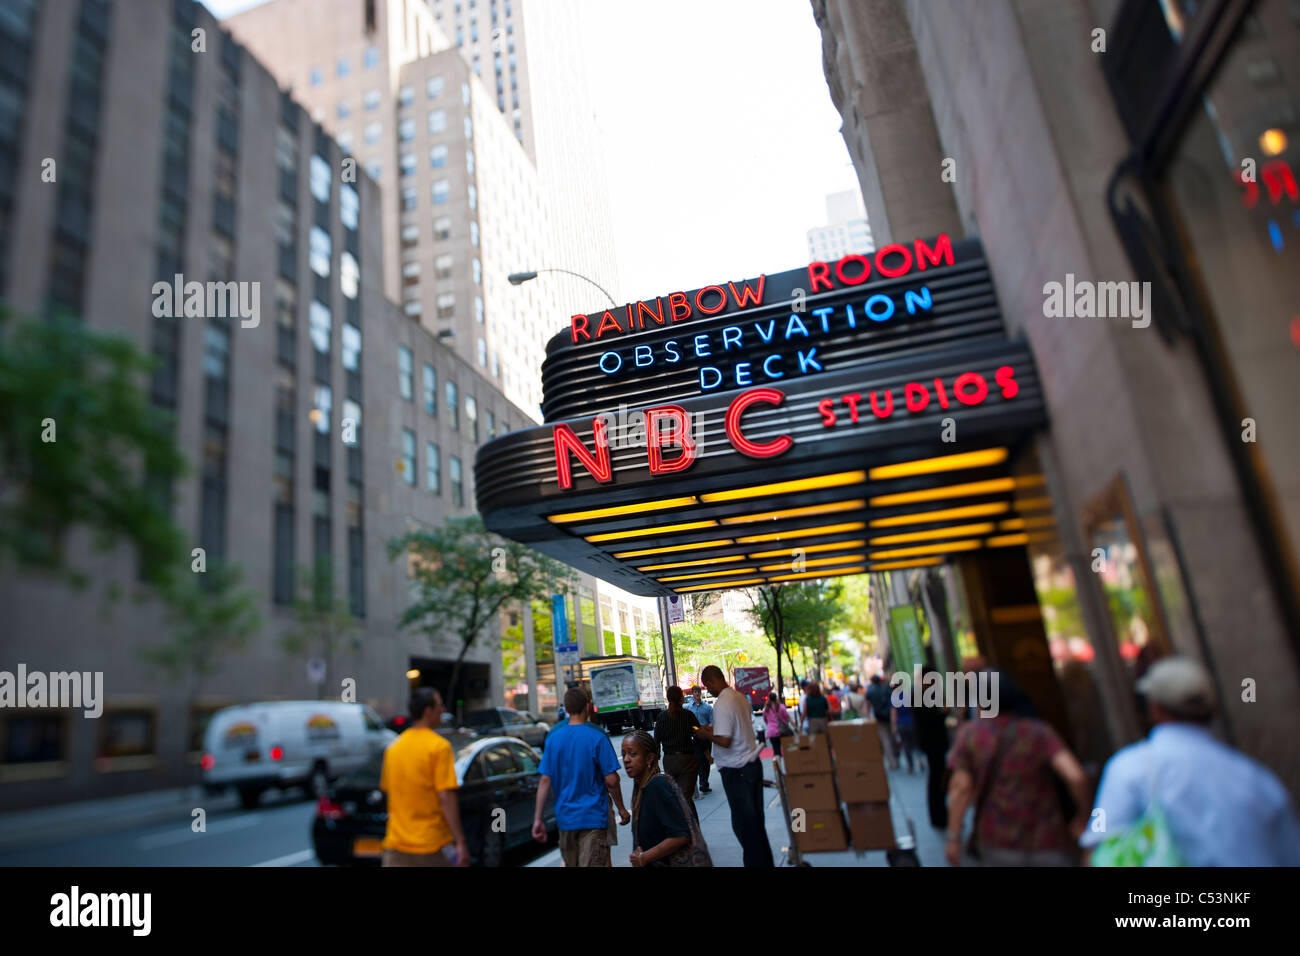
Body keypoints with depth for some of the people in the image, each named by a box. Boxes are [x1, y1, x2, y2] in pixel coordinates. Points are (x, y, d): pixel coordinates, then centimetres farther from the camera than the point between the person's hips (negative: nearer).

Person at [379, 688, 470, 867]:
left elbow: (387, 790, 16)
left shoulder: (393, 747, 6)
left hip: (396, 845, 5)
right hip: (433, 844, -5)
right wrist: (460, 842, -17)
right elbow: (446, 797, -18)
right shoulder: (439, 746, -13)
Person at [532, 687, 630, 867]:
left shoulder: (553, 738, 0)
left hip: (565, 818, 5)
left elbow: (545, 780, -2)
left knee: (570, 863, 20)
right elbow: (611, 781, -12)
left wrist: (537, 820, 1)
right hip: (593, 818, -5)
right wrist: (621, 809, 3)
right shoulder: (597, 738, -12)